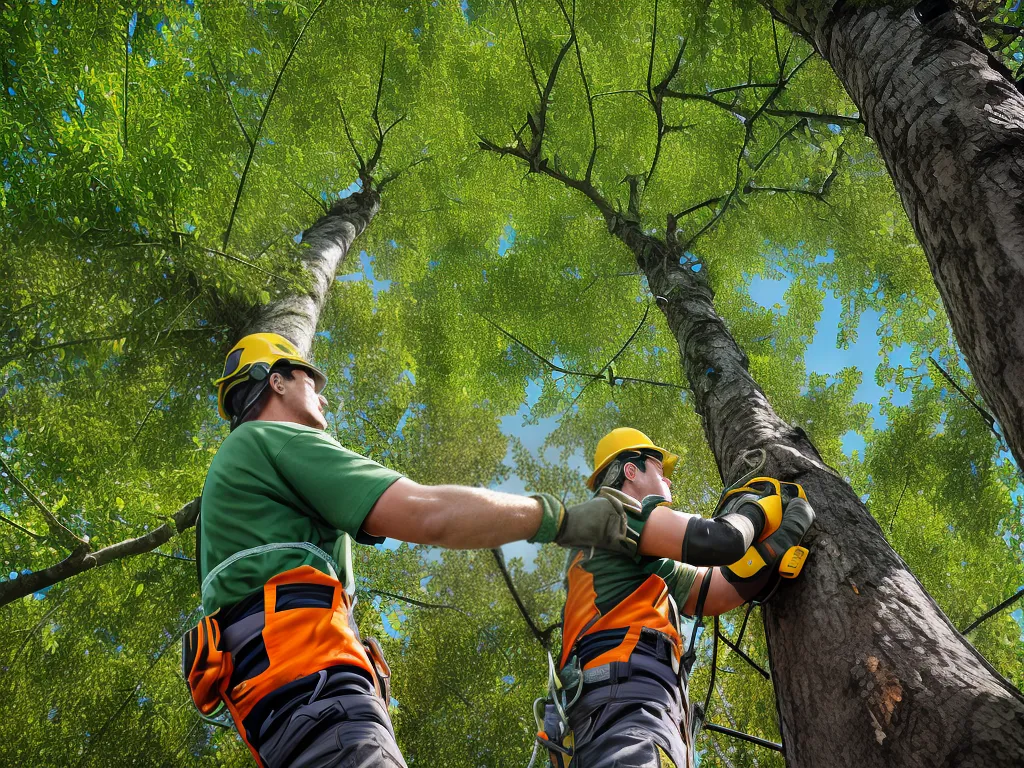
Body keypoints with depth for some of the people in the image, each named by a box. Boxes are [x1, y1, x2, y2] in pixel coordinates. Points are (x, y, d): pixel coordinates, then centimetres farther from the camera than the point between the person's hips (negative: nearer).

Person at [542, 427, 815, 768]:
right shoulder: (611, 508, 8)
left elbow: (722, 591, 25)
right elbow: (717, 541, -4)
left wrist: (785, 528, 22)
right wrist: (750, 507, 18)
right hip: (627, 700, -10)